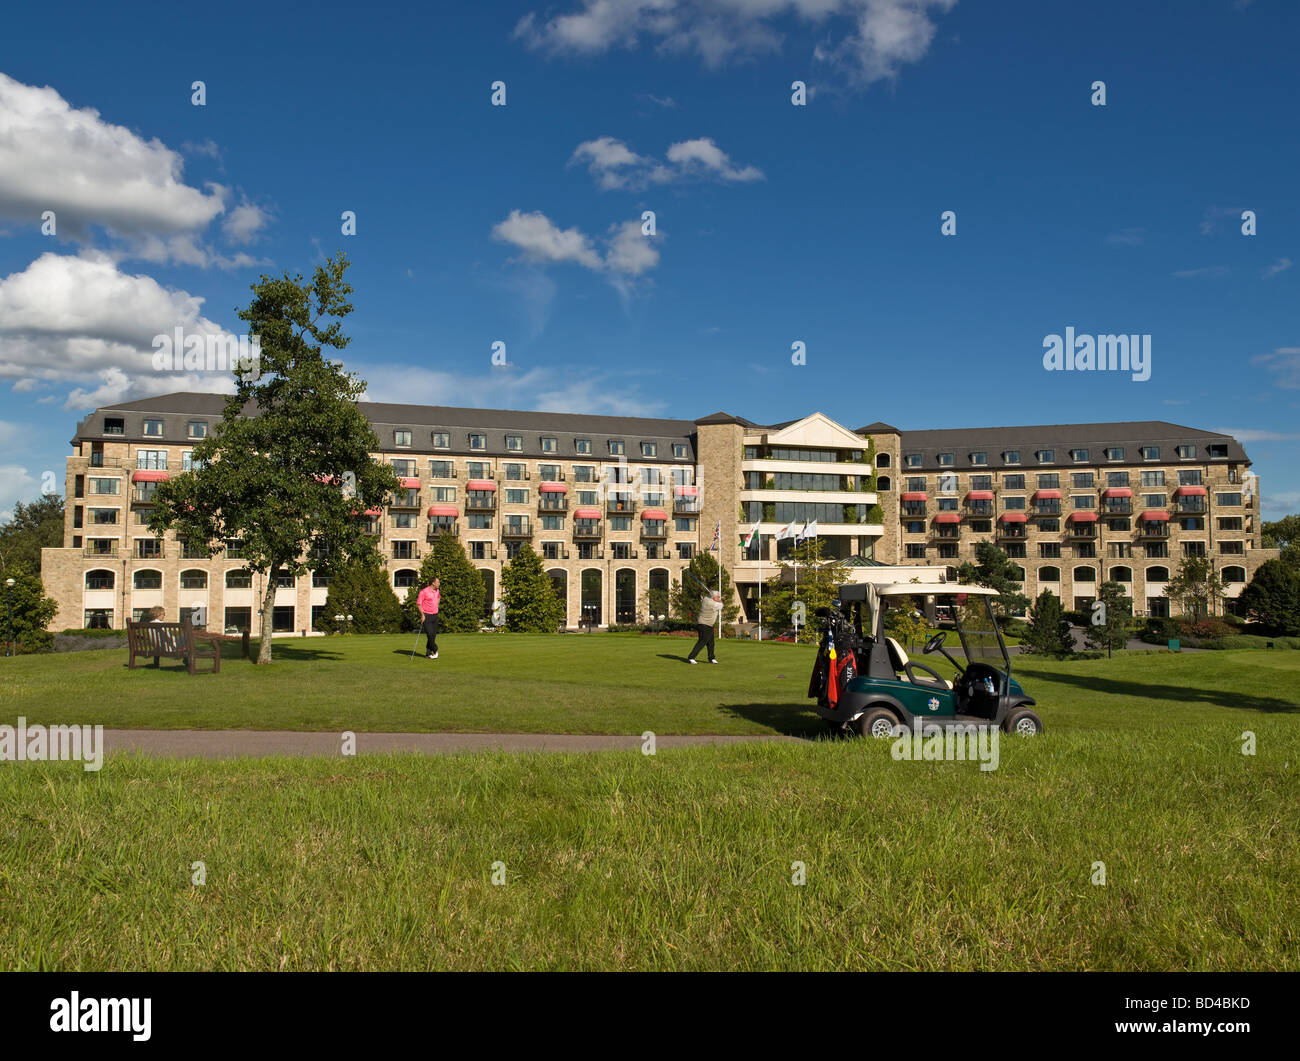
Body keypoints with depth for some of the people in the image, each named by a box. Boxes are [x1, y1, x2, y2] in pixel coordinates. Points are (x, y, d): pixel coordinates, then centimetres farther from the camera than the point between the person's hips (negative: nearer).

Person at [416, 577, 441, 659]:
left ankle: (428, 653, 11)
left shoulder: (437, 591, 7)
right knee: (429, 634, -13)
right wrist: (422, 615, -15)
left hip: (435, 615, 6)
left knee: (434, 635, 3)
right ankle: (435, 650, 7)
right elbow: (418, 603, -11)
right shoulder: (424, 592, -14)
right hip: (426, 616, -6)